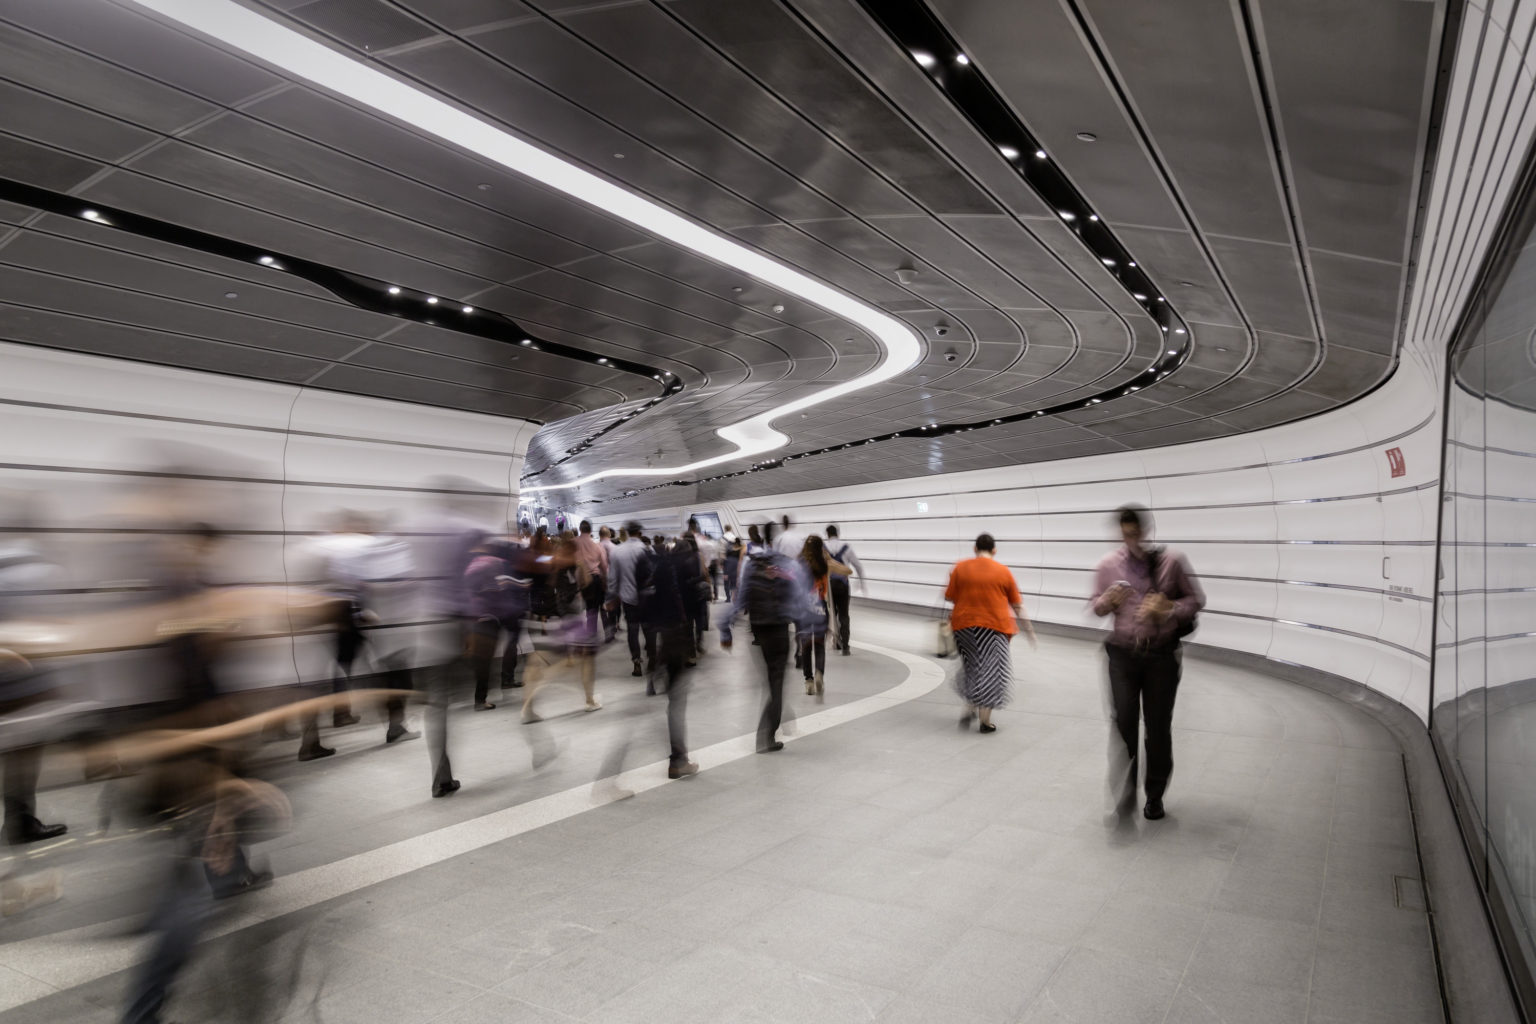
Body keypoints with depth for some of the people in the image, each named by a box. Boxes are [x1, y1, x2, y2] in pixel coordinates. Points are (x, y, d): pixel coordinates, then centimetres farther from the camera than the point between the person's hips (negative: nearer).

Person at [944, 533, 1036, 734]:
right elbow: (1017, 604, 5)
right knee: (990, 671, 4)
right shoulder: (1003, 571, 0)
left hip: (964, 624, 2)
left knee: (971, 667, 20)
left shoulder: (960, 567, 0)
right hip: (994, 626, -2)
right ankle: (985, 721, 3)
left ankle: (970, 708, 11)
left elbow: (949, 597, 2)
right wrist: (1029, 630, 14)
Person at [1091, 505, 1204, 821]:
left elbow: (1196, 599, 4)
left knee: (1159, 726, 8)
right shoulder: (1108, 564, -1)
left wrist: (1168, 609, -15)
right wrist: (1108, 601, -15)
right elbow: (1097, 607, 8)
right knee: (1123, 721, -7)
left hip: (1162, 655, 0)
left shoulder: (1172, 561, -4)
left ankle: (1155, 795, 26)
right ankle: (1125, 790, 7)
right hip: (1123, 653, 0)